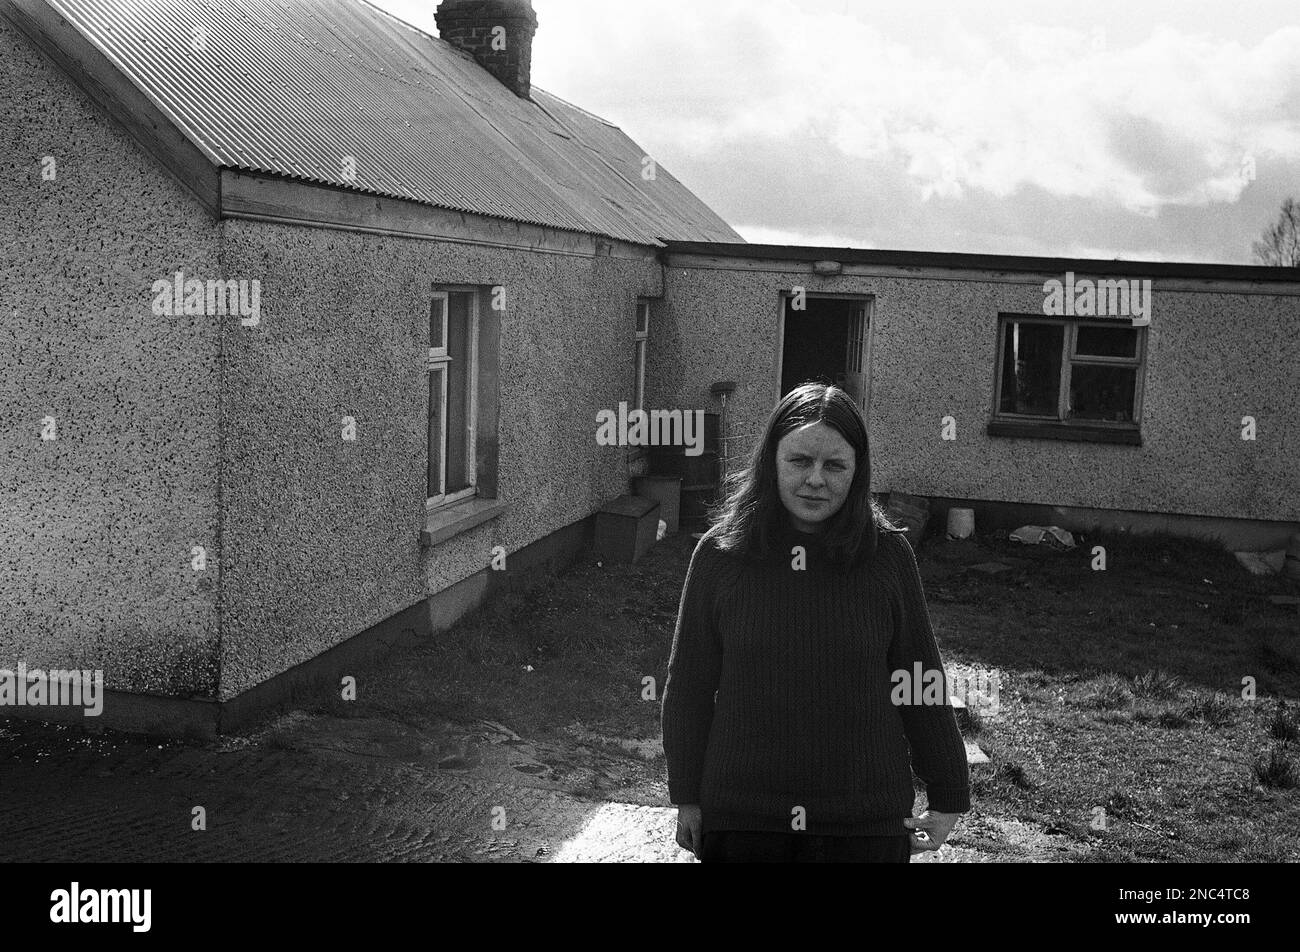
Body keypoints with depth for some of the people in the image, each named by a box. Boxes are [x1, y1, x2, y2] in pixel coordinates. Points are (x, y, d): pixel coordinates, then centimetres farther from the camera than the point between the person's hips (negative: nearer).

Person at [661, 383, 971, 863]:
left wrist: (948, 798, 7)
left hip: (864, 823, 0)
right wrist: (687, 798, 6)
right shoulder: (720, 553, -4)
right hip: (739, 817, 0)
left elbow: (922, 682, 4)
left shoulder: (888, 554, -4)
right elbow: (689, 684, 3)